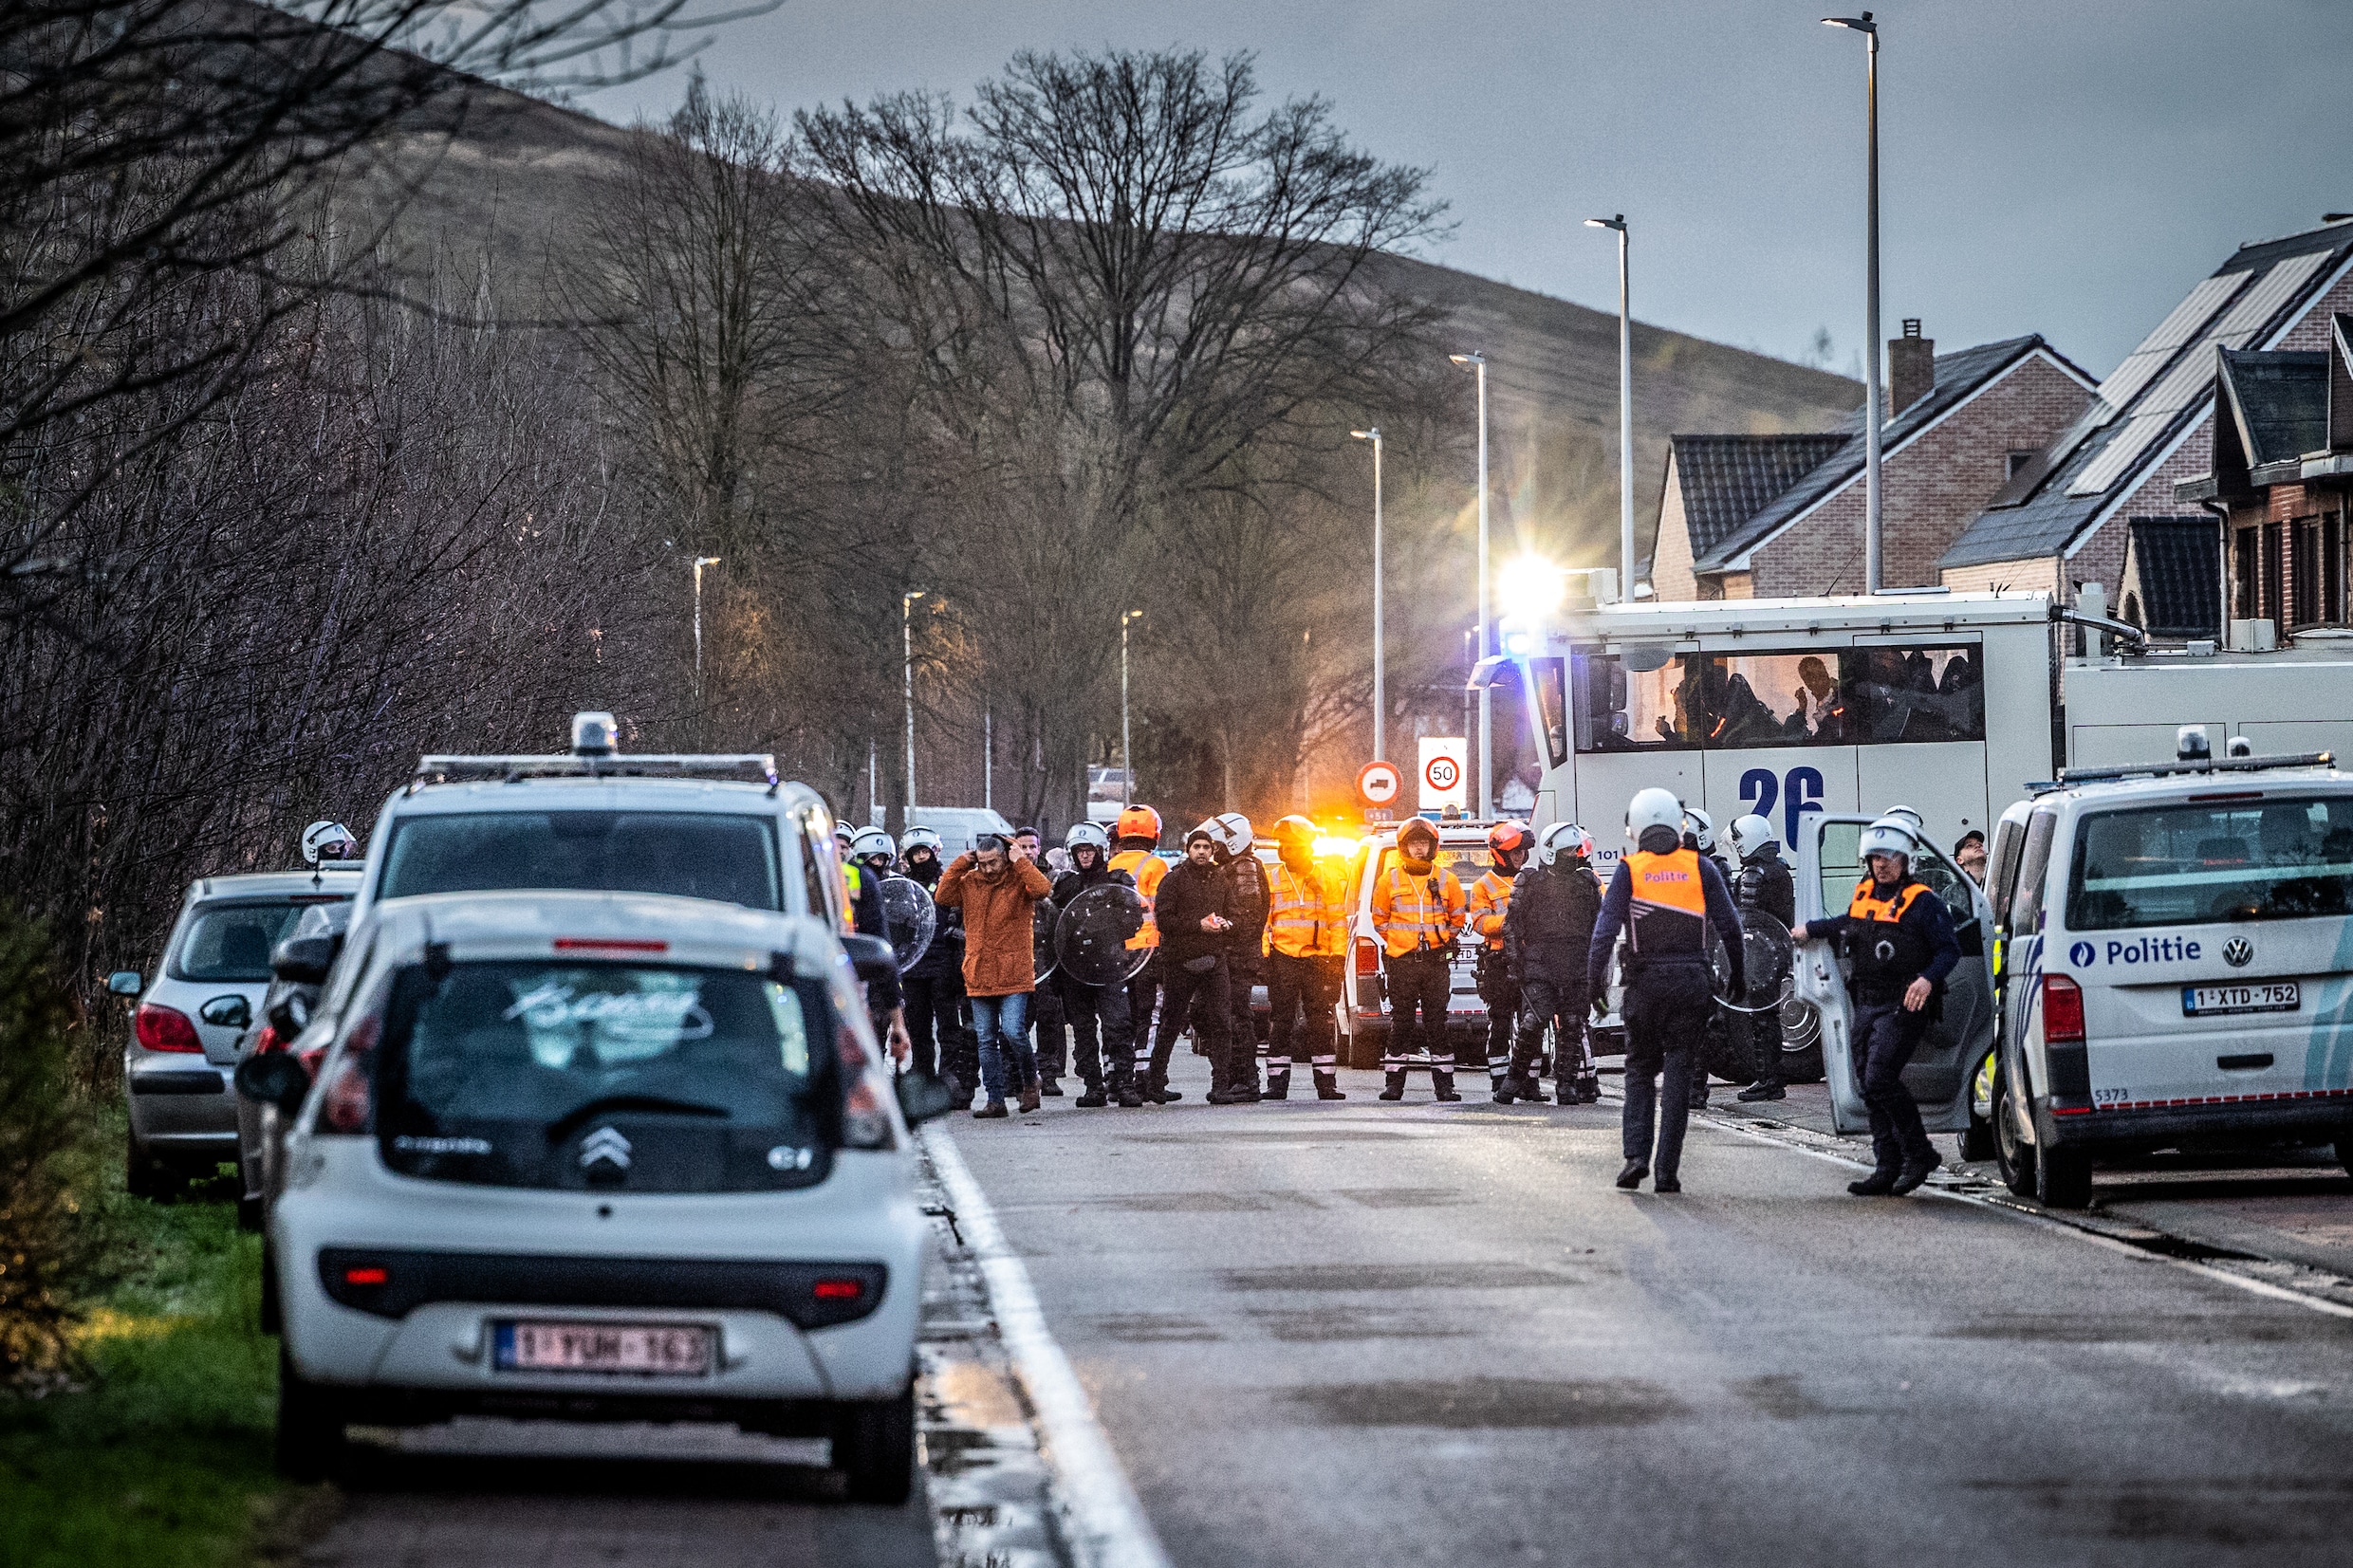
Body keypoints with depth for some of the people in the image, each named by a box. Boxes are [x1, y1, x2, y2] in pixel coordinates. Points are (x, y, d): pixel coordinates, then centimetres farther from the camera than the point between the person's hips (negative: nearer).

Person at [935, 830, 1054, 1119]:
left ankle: (1029, 1079, 11)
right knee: (986, 1040, 5)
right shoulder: (969, 881, 8)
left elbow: (1042, 889, -21)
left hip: (1014, 973, -4)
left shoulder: (1019, 880, -2)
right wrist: (962, 864, -2)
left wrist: (1020, 861, -13)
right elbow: (944, 897, -3)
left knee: (1013, 1032, -15)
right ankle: (996, 1100, 10)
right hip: (979, 974, 4)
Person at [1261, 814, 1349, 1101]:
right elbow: (1261, 921, 7)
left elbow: (1338, 922, 9)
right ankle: (1277, 1084, 3)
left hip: (1318, 958, 0)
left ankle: (1326, 1084, 4)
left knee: (1322, 1021, 0)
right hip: (1283, 959, 0)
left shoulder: (1329, 878, 9)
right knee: (1281, 1020, 0)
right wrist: (1262, 956, -2)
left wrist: (1338, 958, 2)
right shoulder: (1271, 880, 7)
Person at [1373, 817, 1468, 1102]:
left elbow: (1457, 917, 17)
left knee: (1437, 1023, 1)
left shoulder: (1446, 880, 6)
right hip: (1401, 961, 0)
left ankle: (1444, 1084, 4)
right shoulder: (1390, 880, 5)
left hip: (1437, 961, 0)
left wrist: (1444, 938, 9)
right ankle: (1393, 1084, 6)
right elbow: (1380, 918, 15)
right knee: (1401, 1023, 1)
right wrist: (1397, 940, 8)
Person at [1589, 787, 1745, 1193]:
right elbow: (1729, 925, 3)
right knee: (1678, 1073, 3)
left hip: (1645, 982, -1)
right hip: (1691, 981, 1)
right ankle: (1667, 1171, -2)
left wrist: (1594, 981, -5)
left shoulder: (1628, 870, -3)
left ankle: (1637, 1155, -2)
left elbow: (1606, 930, -11)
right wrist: (1736, 974, 14)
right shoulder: (1699, 867, 2)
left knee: (1640, 1069, 14)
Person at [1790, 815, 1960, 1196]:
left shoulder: (1922, 902, -9)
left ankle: (1920, 1153, -5)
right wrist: (1810, 929, 45)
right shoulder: (1864, 895, 12)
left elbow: (1950, 950, -10)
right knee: (1873, 1088, 6)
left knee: (1880, 1082, -18)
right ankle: (1887, 1169, 10)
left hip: (1904, 1007, -8)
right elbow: (1848, 924, 34)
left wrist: (1928, 979, -26)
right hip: (1868, 1006, 8)